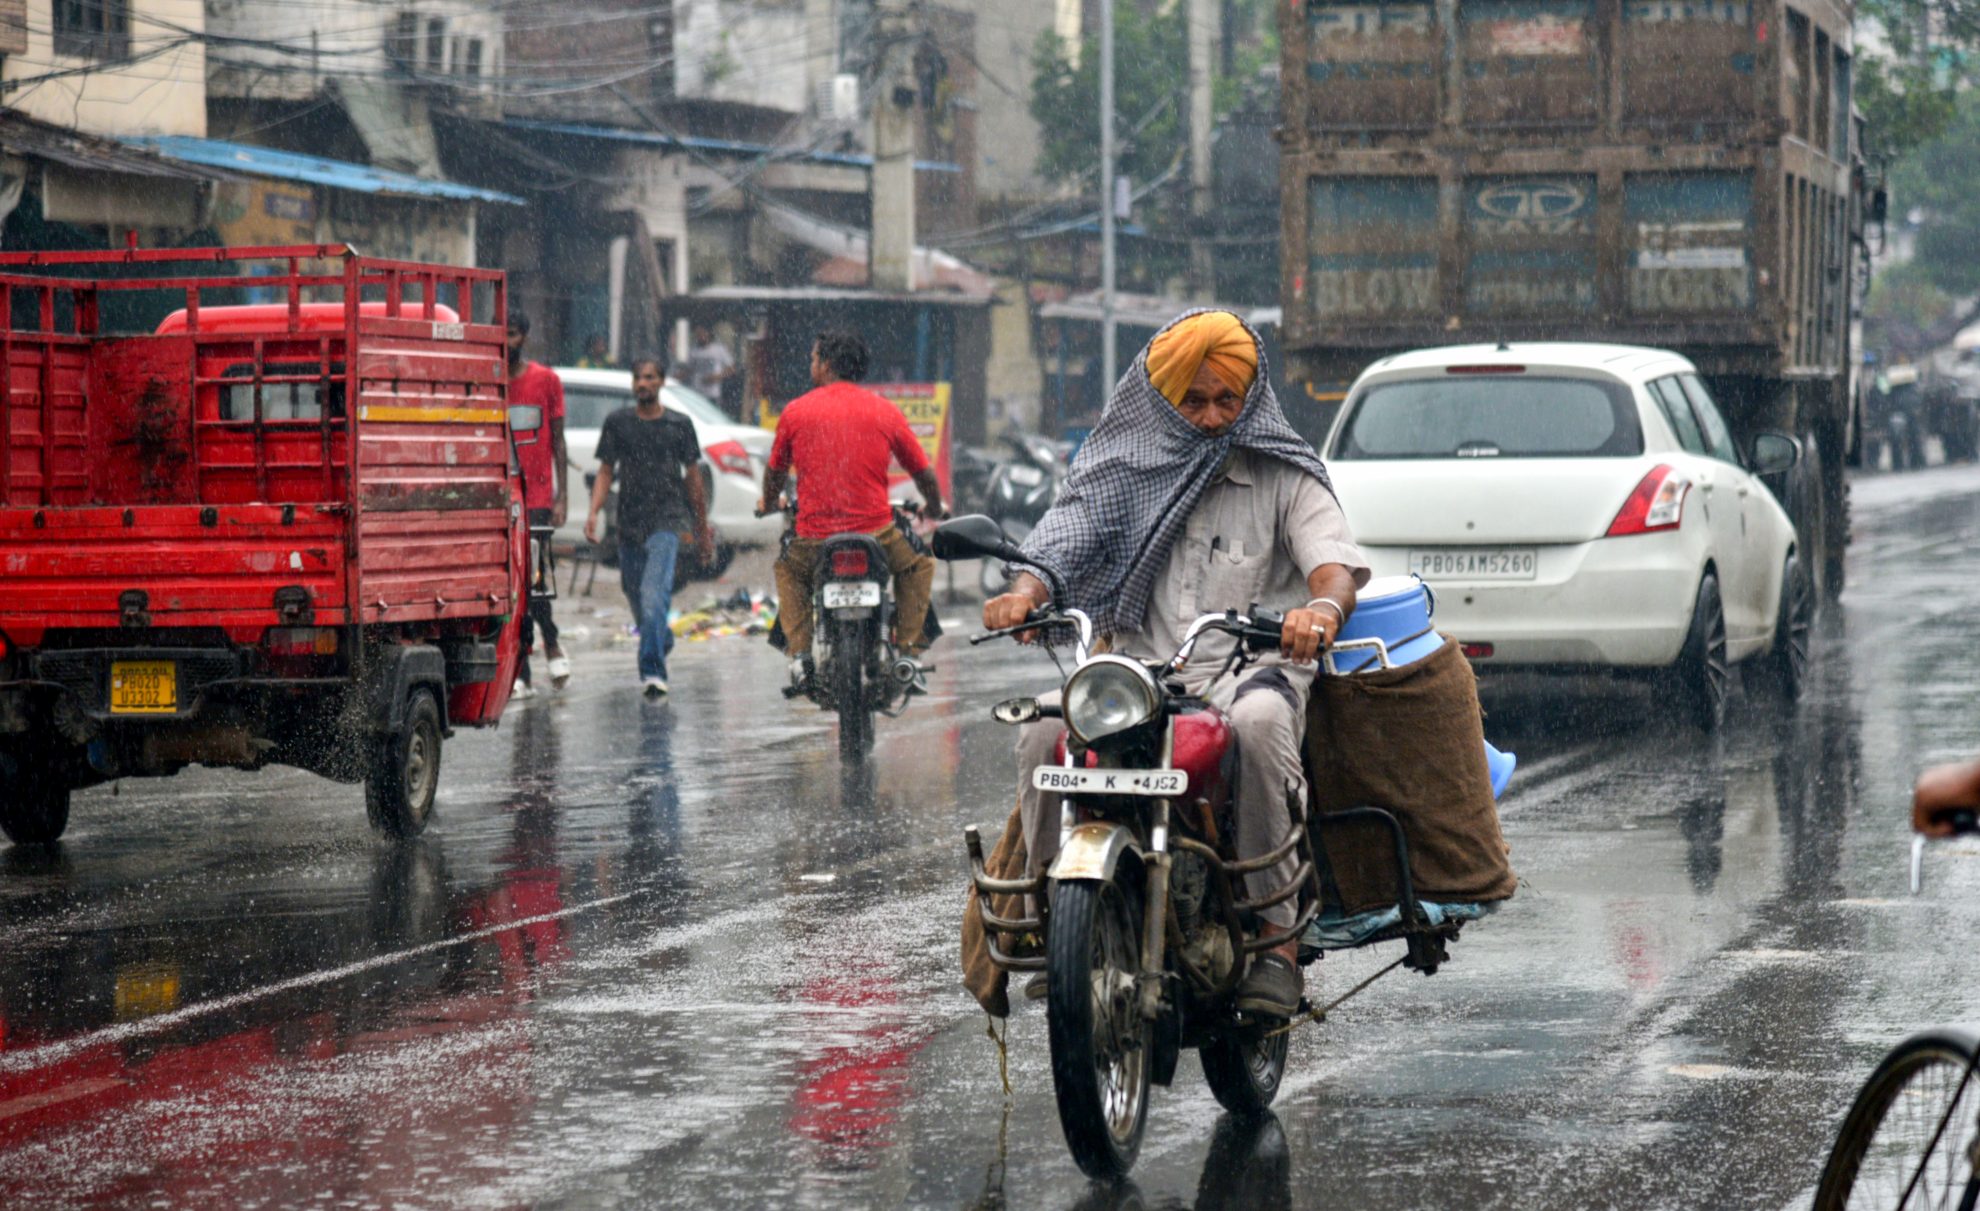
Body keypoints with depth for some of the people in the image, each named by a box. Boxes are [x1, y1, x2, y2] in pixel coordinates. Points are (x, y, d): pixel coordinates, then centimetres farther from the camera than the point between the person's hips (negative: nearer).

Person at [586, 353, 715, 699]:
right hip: (629, 521, 3)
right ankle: (664, 639, 43)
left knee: (654, 592, -20)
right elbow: (606, 471, 7)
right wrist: (594, 512, -9)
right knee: (635, 593, 13)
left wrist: (703, 528, 13)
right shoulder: (617, 423, 6)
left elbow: (693, 476, 10)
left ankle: (652, 670, -24)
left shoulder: (679, 424, 3)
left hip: (666, 519, -3)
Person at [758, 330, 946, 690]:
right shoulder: (884, 411, 4)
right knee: (920, 564, 27)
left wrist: (768, 503, 42)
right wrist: (934, 508, 34)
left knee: (787, 571, 31)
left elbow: (776, 471, 19)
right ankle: (907, 649, 12)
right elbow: (923, 472, 12)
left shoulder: (796, 411, 5)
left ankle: (799, 652, 12)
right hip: (876, 532, 0)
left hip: (815, 537, 1)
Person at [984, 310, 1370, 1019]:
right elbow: (1064, 536, 6)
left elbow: (1335, 559, -4)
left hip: (1247, 669, -3)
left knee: (1258, 722, -39)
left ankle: (1276, 938, -32)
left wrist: (1324, 604, -30)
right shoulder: (1122, 468, 17)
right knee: (1045, 733, -27)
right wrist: (1026, 592, -19)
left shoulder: (1282, 476, 11)